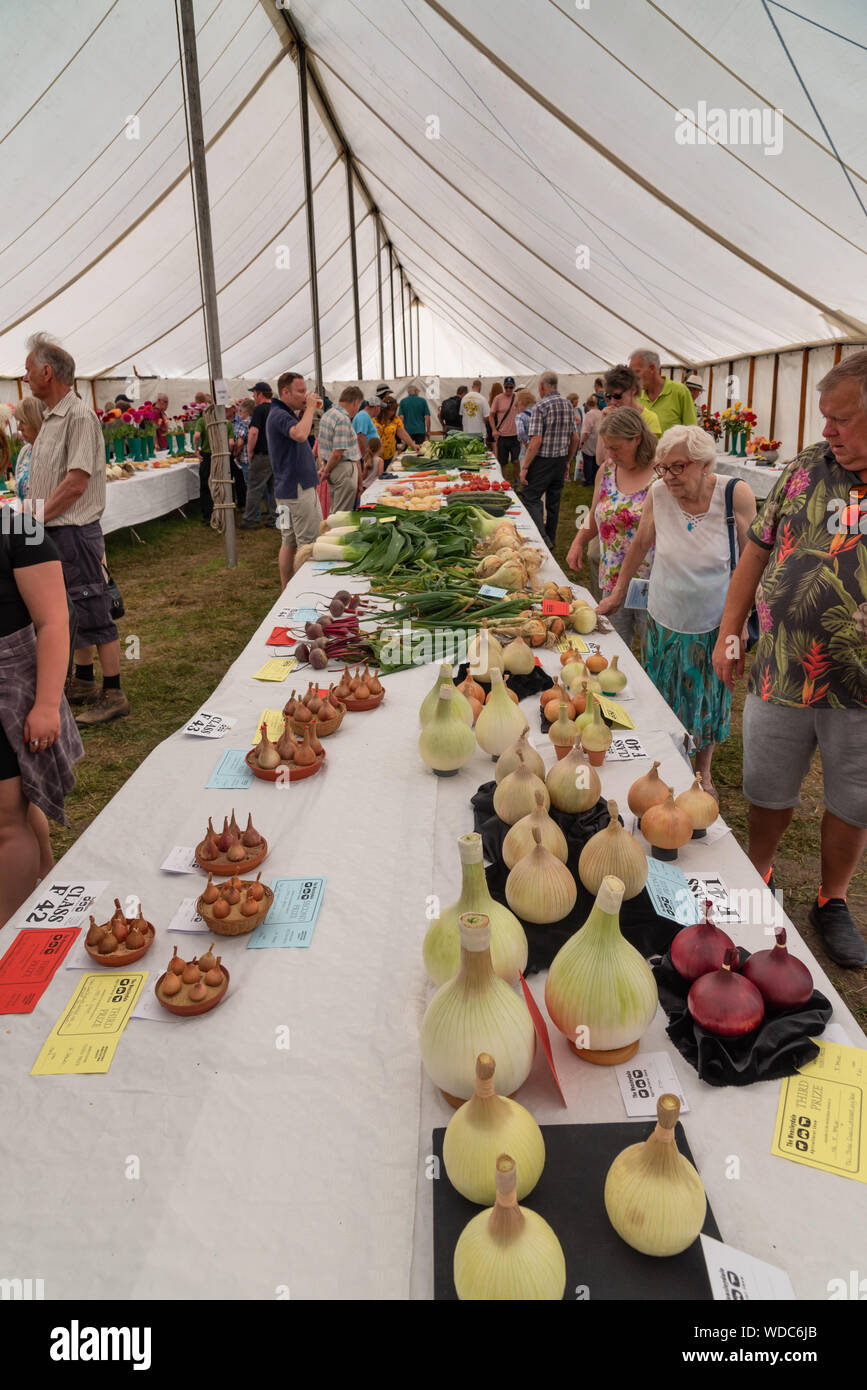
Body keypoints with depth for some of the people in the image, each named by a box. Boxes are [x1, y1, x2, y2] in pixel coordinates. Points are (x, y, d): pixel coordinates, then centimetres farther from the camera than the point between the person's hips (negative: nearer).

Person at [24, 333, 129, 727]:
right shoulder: (51, 417, 15)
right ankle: (83, 684, 27)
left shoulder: (79, 416, -14)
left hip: (74, 531, -9)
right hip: (52, 533, 9)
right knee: (73, 614, 16)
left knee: (93, 613, -4)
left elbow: (76, 483, -20)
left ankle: (113, 694, 2)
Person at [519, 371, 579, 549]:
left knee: (531, 498, -2)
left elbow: (536, 441, -20)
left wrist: (524, 467, -16)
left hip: (542, 461, -7)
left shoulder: (540, 407, -14)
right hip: (560, 461, 7)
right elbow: (575, 438, 11)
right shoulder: (568, 405, 7)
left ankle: (542, 538, -16)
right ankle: (551, 539, 25)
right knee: (553, 501, 15)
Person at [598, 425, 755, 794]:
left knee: (707, 699, 16)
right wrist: (619, 592, 12)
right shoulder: (658, 493, -14)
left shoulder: (736, 494, -18)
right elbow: (640, 544, 4)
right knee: (666, 701, 13)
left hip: (714, 623, -1)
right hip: (666, 620, 1)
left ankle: (703, 770, 38)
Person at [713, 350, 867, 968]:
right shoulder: (808, 466, 0)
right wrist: (730, 632, 5)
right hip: (781, 674, 2)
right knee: (769, 791, 16)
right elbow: (759, 548, 7)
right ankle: (759, 877, 41)